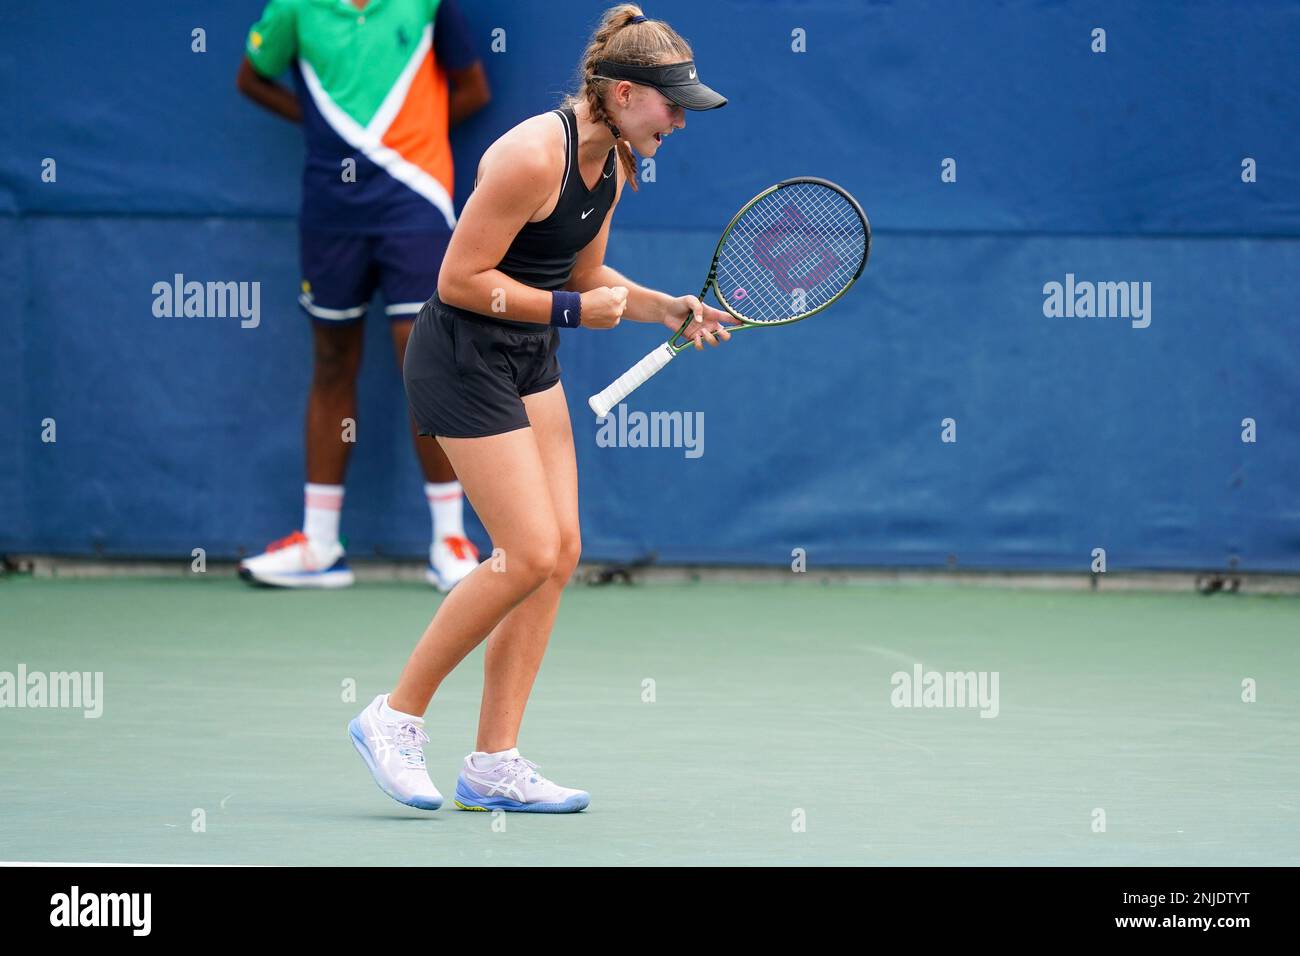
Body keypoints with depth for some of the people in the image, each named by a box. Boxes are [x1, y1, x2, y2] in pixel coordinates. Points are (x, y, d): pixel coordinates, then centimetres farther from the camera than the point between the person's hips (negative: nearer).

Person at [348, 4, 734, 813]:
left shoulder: (616, 162, 5)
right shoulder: (533, 157, -24)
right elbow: (460, 279, -21)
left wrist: (664, 307, 3)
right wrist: (571, 309, -20)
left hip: (529, 362, 9)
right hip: (464, 359, -9)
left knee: (560, 553, 3)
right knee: (530, 555, -13)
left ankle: (494, 765, 6)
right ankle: (396, 719, 1)